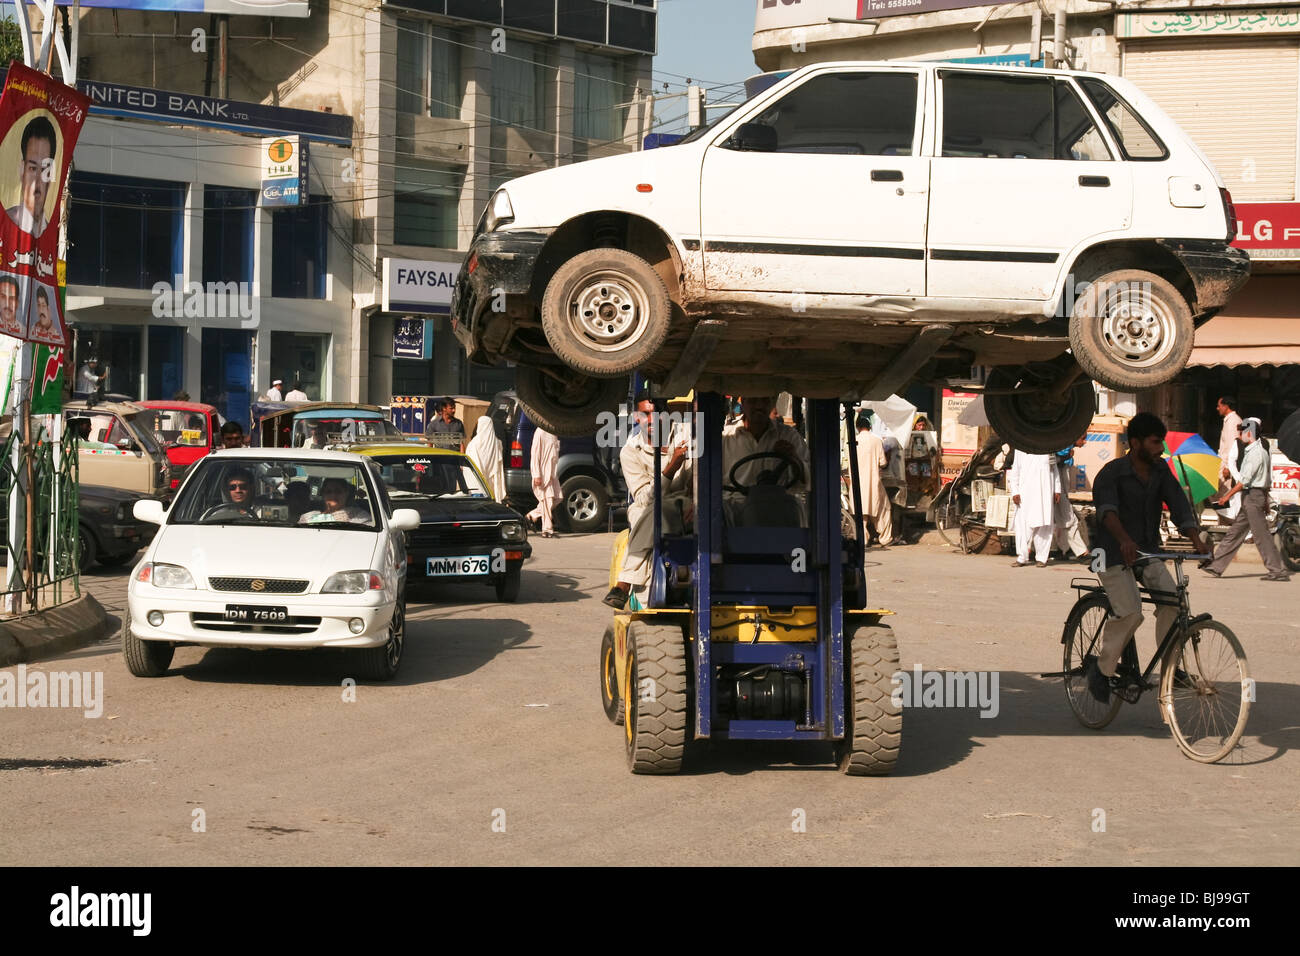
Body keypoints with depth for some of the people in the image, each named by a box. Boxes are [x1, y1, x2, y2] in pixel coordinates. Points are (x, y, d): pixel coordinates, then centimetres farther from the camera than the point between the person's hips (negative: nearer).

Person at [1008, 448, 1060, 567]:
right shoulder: (1020, 447, 9)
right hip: (1025, 490, -1)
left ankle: (1042, 557, 5)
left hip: (1045, 491, 1)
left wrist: (1057, 489, 9)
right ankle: (1022, 557, -1)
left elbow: (1054, 468, 17)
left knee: (1043, 524, -1)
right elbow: (1015, 470, 7)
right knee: (1023, 523, -6)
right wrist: (1014, 491, -3)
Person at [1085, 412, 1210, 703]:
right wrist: (1124, 540, -53)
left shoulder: (1160, 470, 3)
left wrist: (1197, 541, -22)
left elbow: (1179, 504, -5)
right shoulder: (1111, 473, -16)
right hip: (1114, 555, -5)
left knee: (1172, 600, -17)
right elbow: (1107, 510, -34)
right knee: (1130, 613, -21)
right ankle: (1101, 666, 0)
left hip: (1148, 553, 5)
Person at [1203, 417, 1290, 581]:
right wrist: (1265, 502, 24)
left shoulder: (1256, 452, -16)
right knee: (1235, 532, 11)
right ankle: (1216, 566, 14)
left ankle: (1278, 572, -4)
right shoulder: (1261, 451, 15)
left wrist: (1228, 495, -15)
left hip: (1253, 496, -10)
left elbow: (1245, 479, -20)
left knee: (1261, 535, -7)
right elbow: (1267, 480, 20)